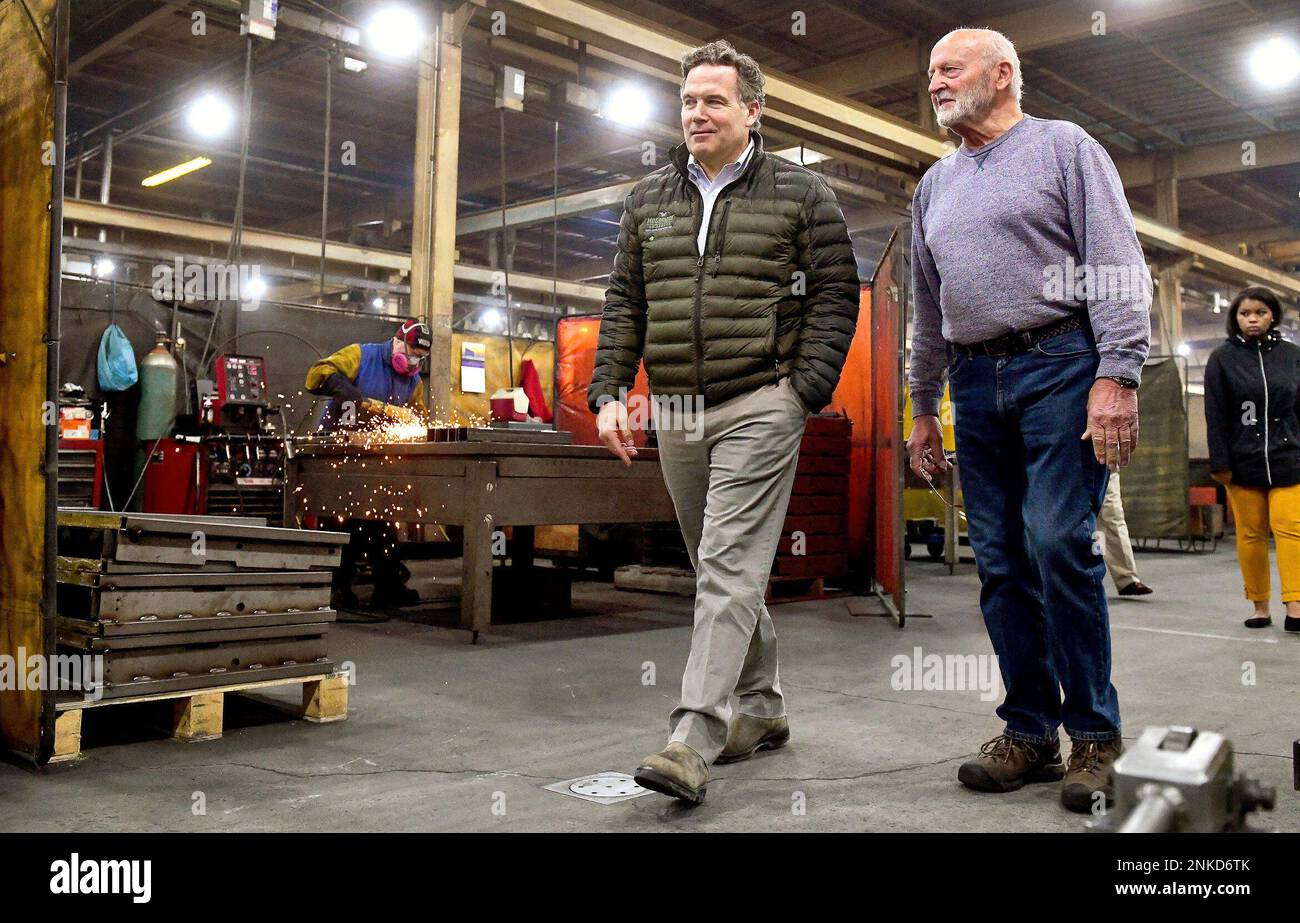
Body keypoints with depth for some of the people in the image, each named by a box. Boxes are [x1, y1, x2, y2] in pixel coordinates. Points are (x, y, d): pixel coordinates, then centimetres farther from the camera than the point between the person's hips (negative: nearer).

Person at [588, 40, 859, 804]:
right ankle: (762, 709, 27)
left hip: (759, 409, -5)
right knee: (722, 567, 12)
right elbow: (624, 303, 14)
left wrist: (807, 390, -10)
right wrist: (609, 391, 4)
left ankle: (693, 740, -14)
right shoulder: (649, 199, 15)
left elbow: (835, 295, -1)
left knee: (729, 566, -12)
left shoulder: (801, 194, 2)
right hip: (677, 412, 6)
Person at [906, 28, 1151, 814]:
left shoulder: (1064, 147, 6)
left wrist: (1118, 375, -16)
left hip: (1060, 366, -5)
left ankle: (1094, 735, -1)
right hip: (976, 382, 6)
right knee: (1001, 563, 3)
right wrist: (923, 407, 22)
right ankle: (1029, 732, 11)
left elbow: (1120, 267, -5)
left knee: (1059, 544, -14)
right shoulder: (935, 186, 22)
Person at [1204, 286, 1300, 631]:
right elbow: (1215, 416, 1)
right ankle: (1260, 606, 11)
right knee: (1250, 533, 3)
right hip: (1243, 461, 0)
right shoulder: (1222, 358, 4)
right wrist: (1220, 463, -5)